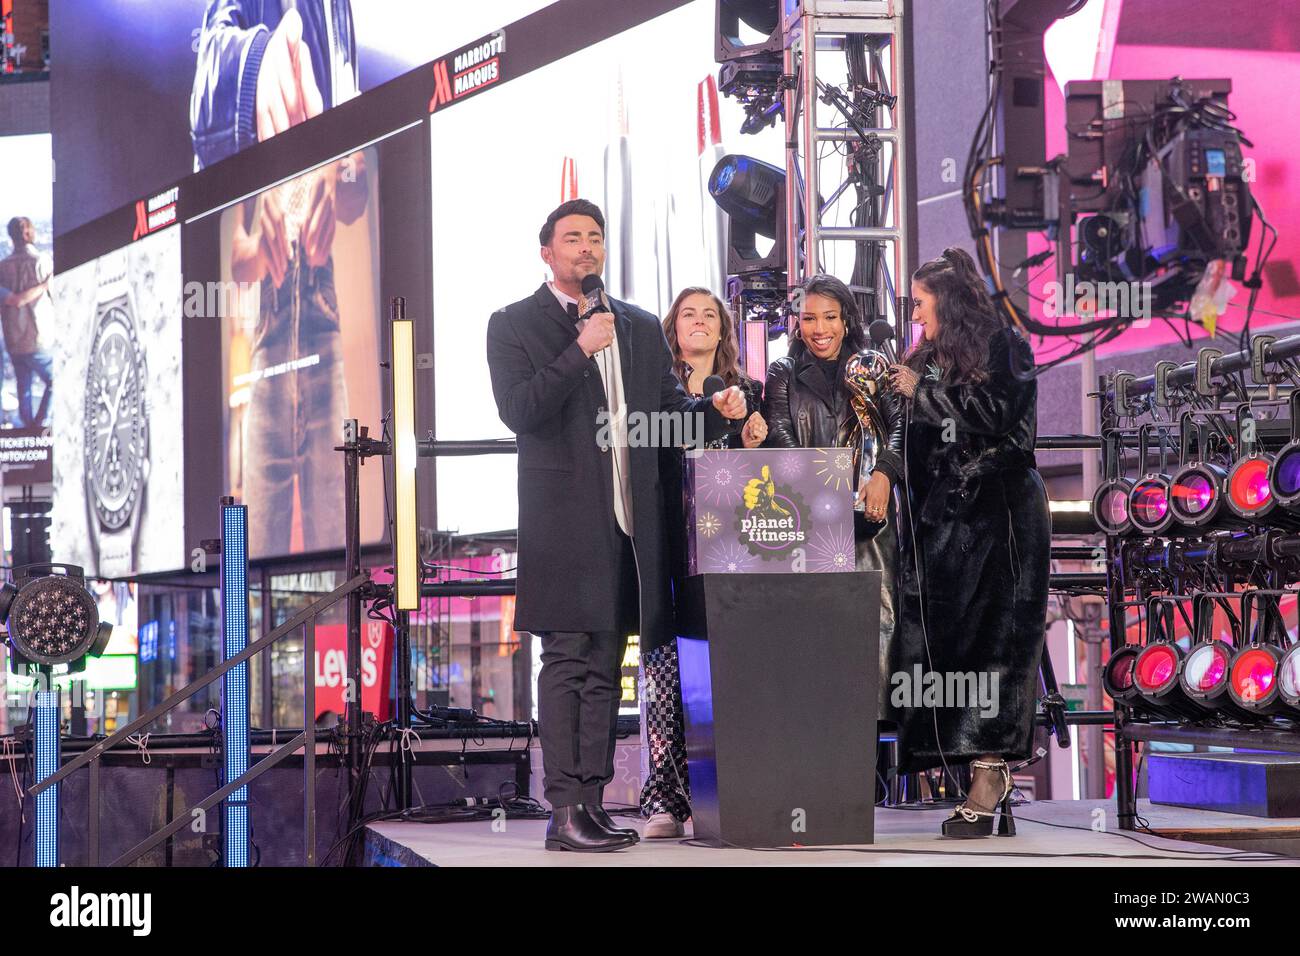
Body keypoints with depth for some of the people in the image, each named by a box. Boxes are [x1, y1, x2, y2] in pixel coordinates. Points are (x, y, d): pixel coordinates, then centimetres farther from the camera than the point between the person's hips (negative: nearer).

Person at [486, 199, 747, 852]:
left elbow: (670, 412, 19)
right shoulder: (515, 326, 2)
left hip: (629, 523, 5)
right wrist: (579, 351, -17)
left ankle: (593, 801, 11)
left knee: (605, 667, 8)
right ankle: (563, 810, -8)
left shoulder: (641, 328, 18)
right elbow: (517, 410, -11)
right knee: (566, 664, -8)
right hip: (564, 522, -5)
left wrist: (715, 410, -2)